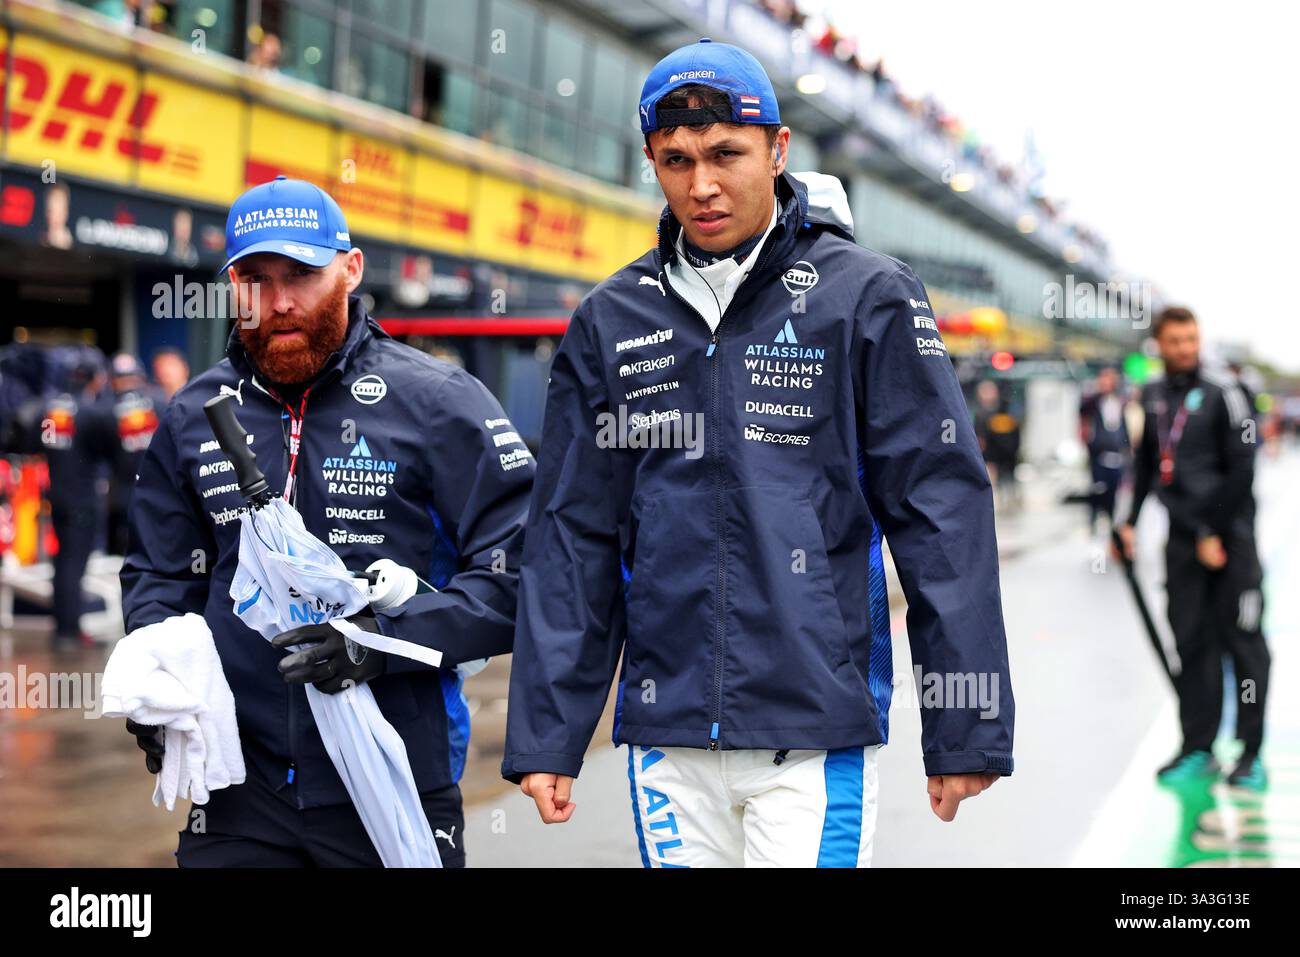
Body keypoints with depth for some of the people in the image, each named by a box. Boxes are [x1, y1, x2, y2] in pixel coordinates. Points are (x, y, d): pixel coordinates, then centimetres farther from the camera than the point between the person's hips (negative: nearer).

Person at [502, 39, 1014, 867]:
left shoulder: (868, 298, -2)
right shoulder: (610, 323, 8)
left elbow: (943, 515, -4)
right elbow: (572, 539, 9)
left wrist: (966, 730, -7)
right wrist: (545, 735, 4)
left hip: (815, 737, -3)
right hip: (667, 737, 4)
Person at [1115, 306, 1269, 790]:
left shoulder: (1222, 391, -8)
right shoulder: (1153, 395, 10)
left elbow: (1241, 469, -11)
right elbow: (1146, 460, 21)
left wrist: (1214, 534, -12)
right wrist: (1131, 520, 15)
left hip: (1229, 536, -5)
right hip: (1182, 536, 5)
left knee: (1241, 641, -2)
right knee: (1191, 641, 6)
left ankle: (1250, 754, 4)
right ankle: (1198, 749, 13)